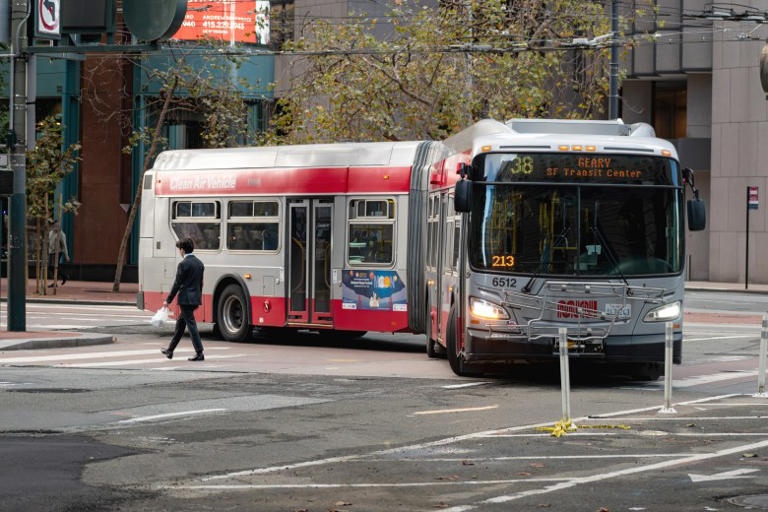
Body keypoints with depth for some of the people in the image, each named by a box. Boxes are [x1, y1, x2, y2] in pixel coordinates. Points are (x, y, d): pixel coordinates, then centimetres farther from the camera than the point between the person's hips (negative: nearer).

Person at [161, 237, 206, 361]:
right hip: (196, 299, 8)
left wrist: (168, 300, -8)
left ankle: (199, 353, -8)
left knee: (191, 325, -6)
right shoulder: (199, 263, 11)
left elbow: (177, 284, -13)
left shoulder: (183, 264, -14)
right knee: (180, 324, 18)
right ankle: (170, 350, 27)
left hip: (186, 299, -8)